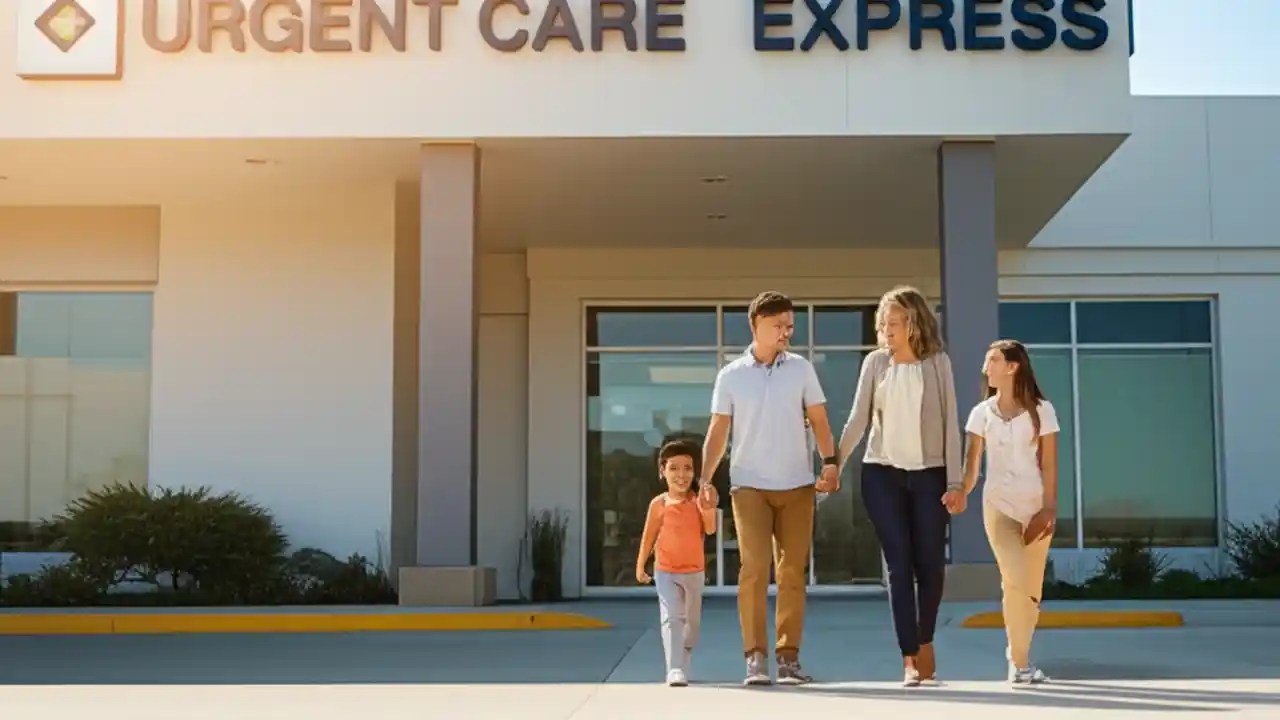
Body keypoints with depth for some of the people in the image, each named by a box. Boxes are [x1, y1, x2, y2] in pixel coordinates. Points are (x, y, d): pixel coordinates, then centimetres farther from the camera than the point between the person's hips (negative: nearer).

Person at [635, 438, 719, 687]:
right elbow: (649, 536, 4)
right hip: (666, 572, -2)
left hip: (694, 571, 2)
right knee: (672, 619, -15)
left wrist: (709, 509, -34)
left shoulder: (699, 501, -6)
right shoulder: (659, 504, -6)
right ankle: (675, 670, -19)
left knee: (692, 621, 15)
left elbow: (710, 530, -17)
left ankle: (684, 666, 34)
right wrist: (640, 566, 8)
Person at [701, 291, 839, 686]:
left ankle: (788, 656, 7)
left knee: (792, 572, 2)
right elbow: (717, 432, 3)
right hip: (749, 485, -2)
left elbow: (818, 420, 5)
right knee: (754, 568, -11)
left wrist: (830, 462, -10)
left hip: (797, 485, 2)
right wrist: (705, 479, -7)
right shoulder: (731, 375, 3)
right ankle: (755, 656, -8)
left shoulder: (801, 369, 5)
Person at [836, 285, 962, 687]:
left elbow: (950, 423, 1)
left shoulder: (937, 363, 2)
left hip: (928, 474, 0)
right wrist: (834, 466, -3)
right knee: (899, 566, -3)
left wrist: (954, 481, -4)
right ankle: (910, 660, -1)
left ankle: (925, 642, 26)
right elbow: (858, 420, 4)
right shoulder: (875, 362, 4)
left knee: (930, 565, 2)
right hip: (882, 473, 0)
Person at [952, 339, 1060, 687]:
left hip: (1035, 504, 0)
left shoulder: (1041, 410, 1)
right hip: (999, 504, 0)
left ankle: (1018, 658, 23)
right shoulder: (982, 413, 5)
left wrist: (1049, 507, -9)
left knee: (1032, 588, 6)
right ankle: (1020, 662, -7)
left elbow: (1049, 463, -1)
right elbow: (972, 462, -1)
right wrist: (962, 492, -20)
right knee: (1015, 581, -16)